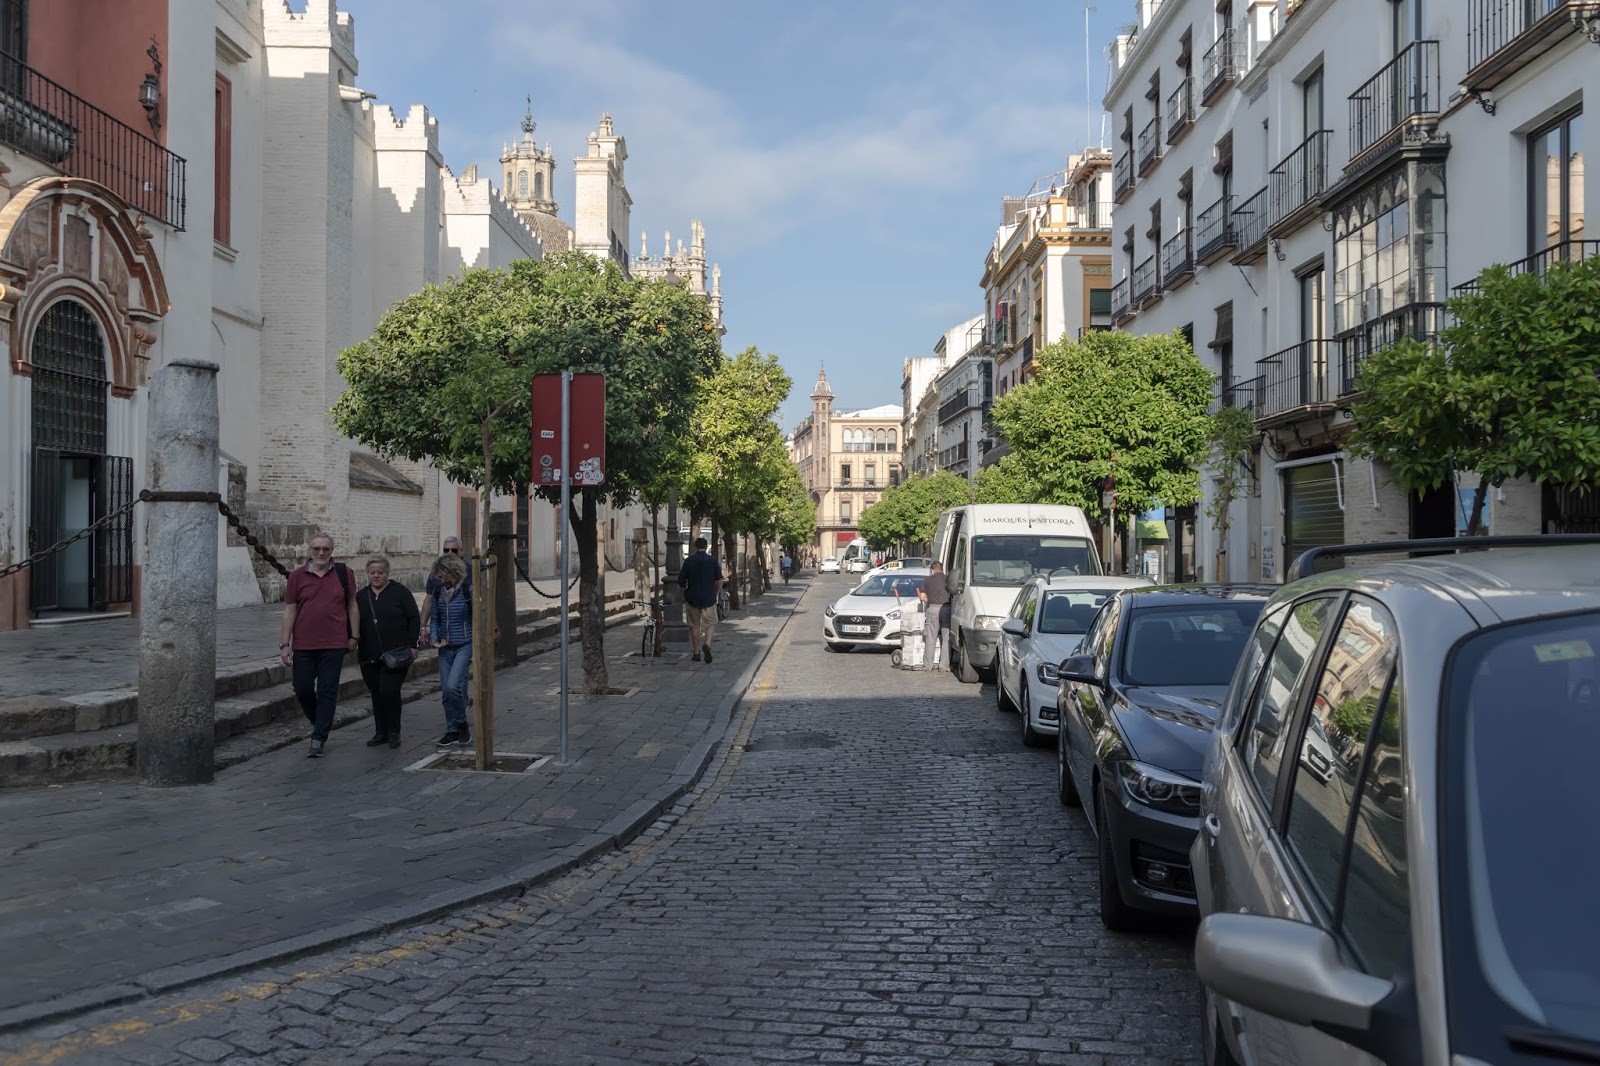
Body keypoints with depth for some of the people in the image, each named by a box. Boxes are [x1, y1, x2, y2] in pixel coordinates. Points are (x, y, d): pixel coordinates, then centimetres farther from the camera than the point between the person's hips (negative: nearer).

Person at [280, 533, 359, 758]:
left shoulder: (344, 573, 2)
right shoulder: (297, 577, 2)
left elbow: (352, 605, 9)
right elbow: (289, 611, 4)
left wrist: (354, 636, 5)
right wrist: (285, 644, 0)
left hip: (333, 646, -1)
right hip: (303, 645, 1)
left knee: (327, 692, 0)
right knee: (302, 689, 4)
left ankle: (318, 740, 6)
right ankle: (318, 722, 32)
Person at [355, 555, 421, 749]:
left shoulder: (400, 592, -1)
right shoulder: (361, 596, 13)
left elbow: (414, 619, -2)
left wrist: (411, 646, -8)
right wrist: (353, 643, 10)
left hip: (396, 655, -5)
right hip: (369, 657, 5)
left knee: (389, 690, -14)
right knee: (377, 694, 9)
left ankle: (394, 732, 0)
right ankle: (380, 732, 19)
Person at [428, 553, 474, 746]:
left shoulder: (468, 591, -11)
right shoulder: (438, 592, 4)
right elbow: (434, 618, 15)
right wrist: (434, 638, -4)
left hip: (465, 646, -5)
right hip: (445, 648, 5)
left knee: (453, 686, -18)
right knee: (446, 691, 6)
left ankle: (462, 723, 3)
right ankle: (452, 730, 19)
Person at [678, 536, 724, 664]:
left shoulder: (688, 561, -3)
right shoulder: (713, 561, -4)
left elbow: (681, 581, -2)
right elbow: (719, 580, -3)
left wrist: (685, 592, 16)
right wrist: (717, 593, 12)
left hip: (692, 598, 0)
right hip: (709, 598, 0)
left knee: (694, 626, 11)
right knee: (710, 623, 11)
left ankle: (697, 652, 13)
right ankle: (707, 644, -13)